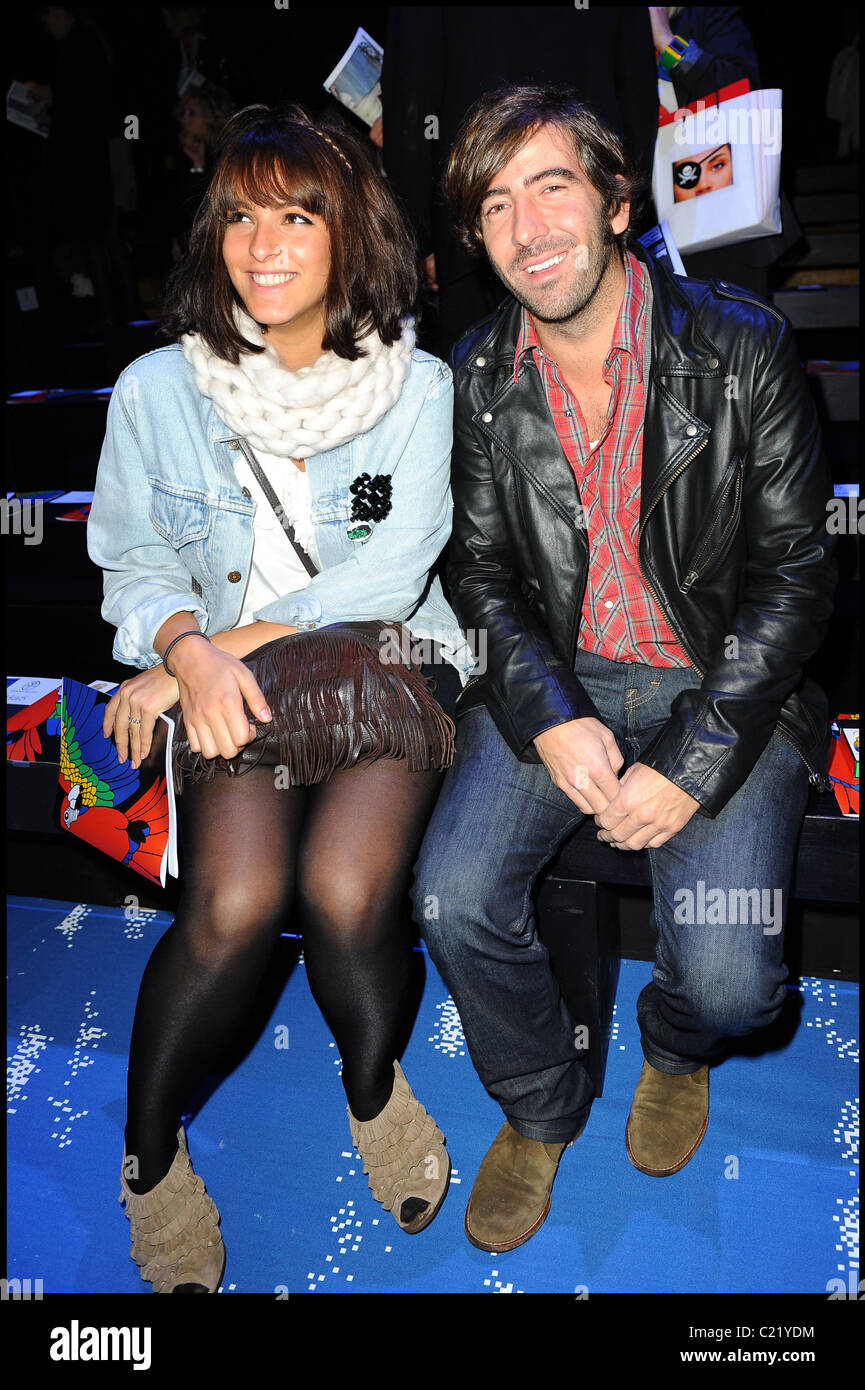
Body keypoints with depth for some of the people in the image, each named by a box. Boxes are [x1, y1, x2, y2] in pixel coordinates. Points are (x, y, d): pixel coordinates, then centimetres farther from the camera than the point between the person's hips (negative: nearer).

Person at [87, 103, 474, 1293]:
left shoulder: (419, 386, 1)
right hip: (232, 688, 1)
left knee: (348, 889, -27)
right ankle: (148, 1151, 4)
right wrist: (192, 652, -15)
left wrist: (222, 642, -16)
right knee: (237, 901, -27)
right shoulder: (158, 389, 5)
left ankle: (373, 1086, 9)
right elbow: (135, 567, 7)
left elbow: (391, 571, -9)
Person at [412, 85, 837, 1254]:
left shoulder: (741, 345, -9)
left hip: (725, 684, -2)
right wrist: (550, 716, -14)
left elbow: (797, 568, -9)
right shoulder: (479, 376, 1)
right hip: (555, 679, 3)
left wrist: (692, 760, -17)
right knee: (454, 897, -17)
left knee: (728, 980, -18)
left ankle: (676, 1048, 24)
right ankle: (541, 1104, 16)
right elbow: (480, 566, 4)